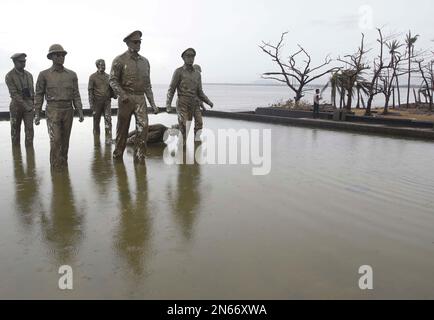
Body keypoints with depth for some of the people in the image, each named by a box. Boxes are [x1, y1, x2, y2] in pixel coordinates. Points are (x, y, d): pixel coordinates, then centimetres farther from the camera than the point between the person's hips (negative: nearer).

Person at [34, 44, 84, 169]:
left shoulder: (72, 74, 6)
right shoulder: (44, 74, 0)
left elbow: (76, 95, 6)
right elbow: (39, 95, 3)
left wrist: (80, 112, -2)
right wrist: (37, 114, -1)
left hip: (68, 111, 3)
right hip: (53, 111, -3)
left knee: (65, 140, 8)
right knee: (55, 140, -12)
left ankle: (64, 164, 20)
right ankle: (55, 167, -4)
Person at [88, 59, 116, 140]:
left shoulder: (108, 76, 11)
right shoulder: (93, 77, -1)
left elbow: (111, 88, 17)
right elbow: (90, 90, -4)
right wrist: (91, 103, -10)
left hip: (107, 101, 2)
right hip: (97, 101, -2)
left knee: (108, 119, -10)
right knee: (96, 120, 6)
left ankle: (108, 138, -12)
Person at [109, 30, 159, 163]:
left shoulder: (145, 61, 14)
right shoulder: (120, 60, -2)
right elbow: (113, 80, -6)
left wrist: (153, 104, 12)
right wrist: (122, 94, -22)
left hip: (141, 98, 4)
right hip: (126, 98, -4)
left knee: (143, 127, -10)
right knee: (122, 129, 6)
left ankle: (139, 157, -3)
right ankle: (117, 156, 23)